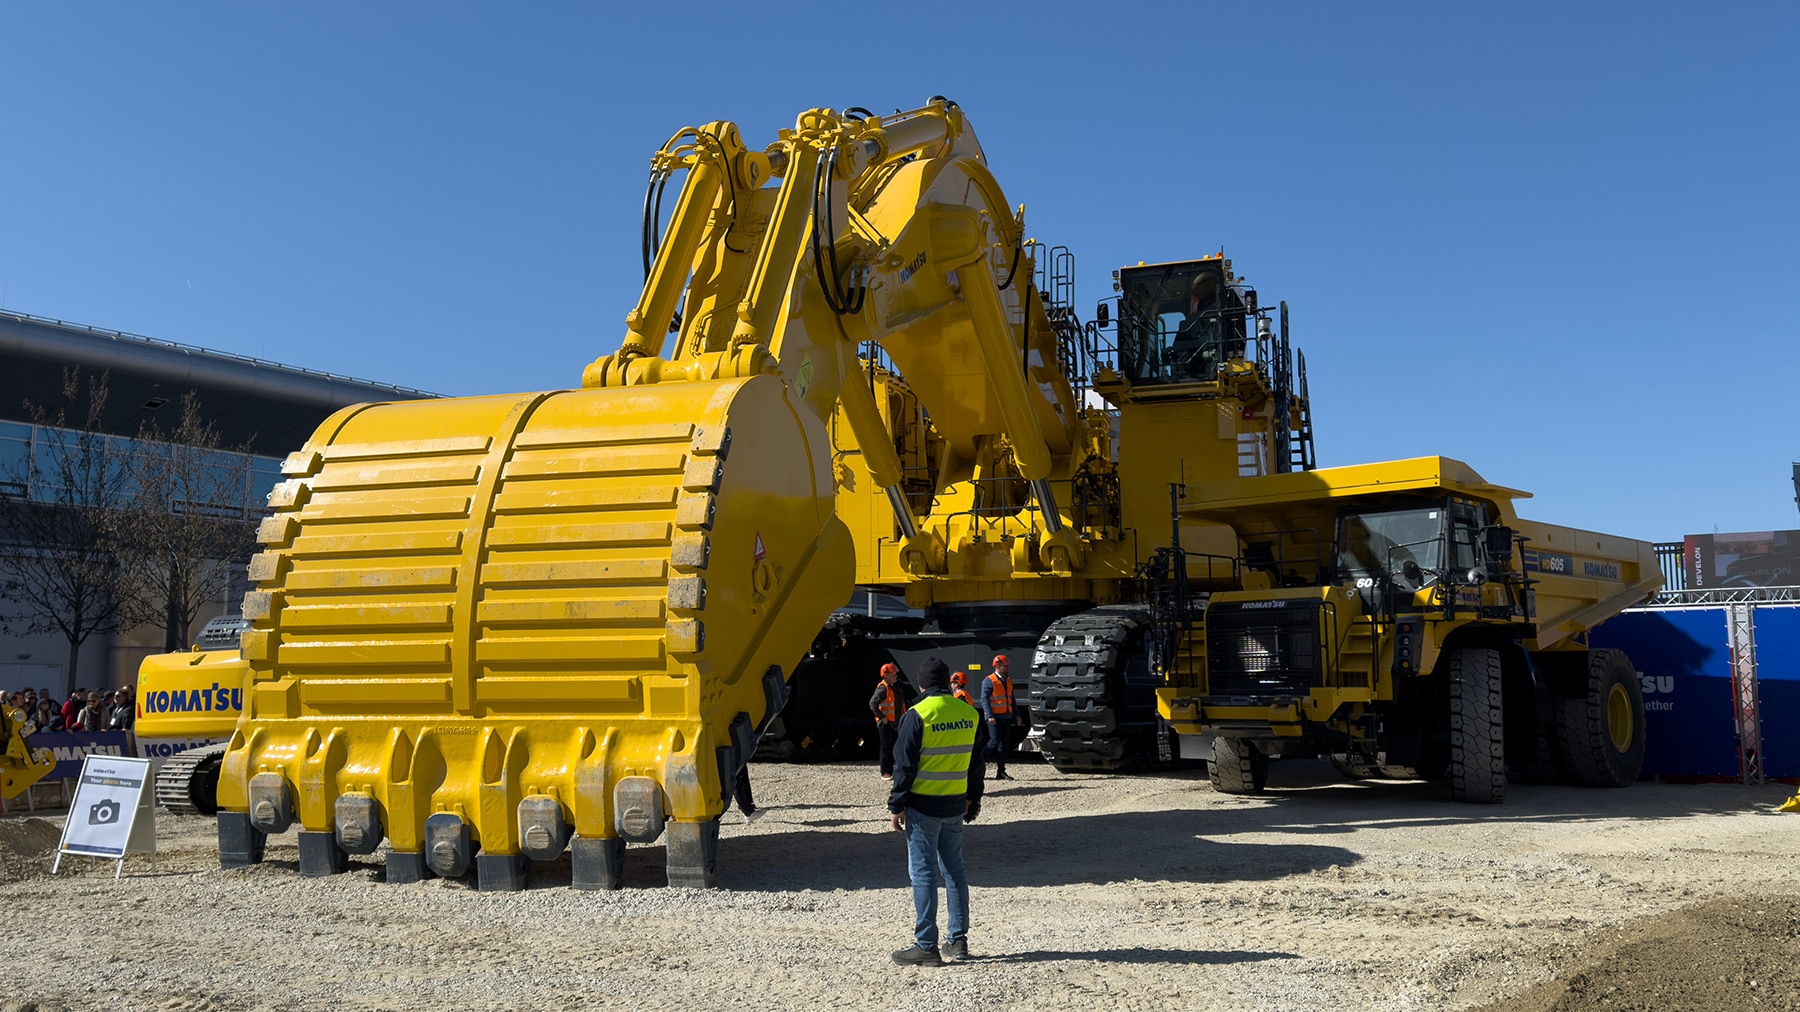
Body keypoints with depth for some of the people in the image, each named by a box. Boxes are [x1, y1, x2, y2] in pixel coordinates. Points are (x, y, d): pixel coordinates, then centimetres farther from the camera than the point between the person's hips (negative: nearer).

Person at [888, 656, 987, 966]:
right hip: (956, 805, 6)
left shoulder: (918, 715, -13)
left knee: (923, 873, -1)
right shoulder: (970, 714, 4)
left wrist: (896, 806, -6)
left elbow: (905, 765, -12)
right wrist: (974, 799, 22)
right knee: (954, 870, 15)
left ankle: (926, 946, 1)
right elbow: (977, 763, 12)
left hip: (923, 806, -5)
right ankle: (958, 940, 19)